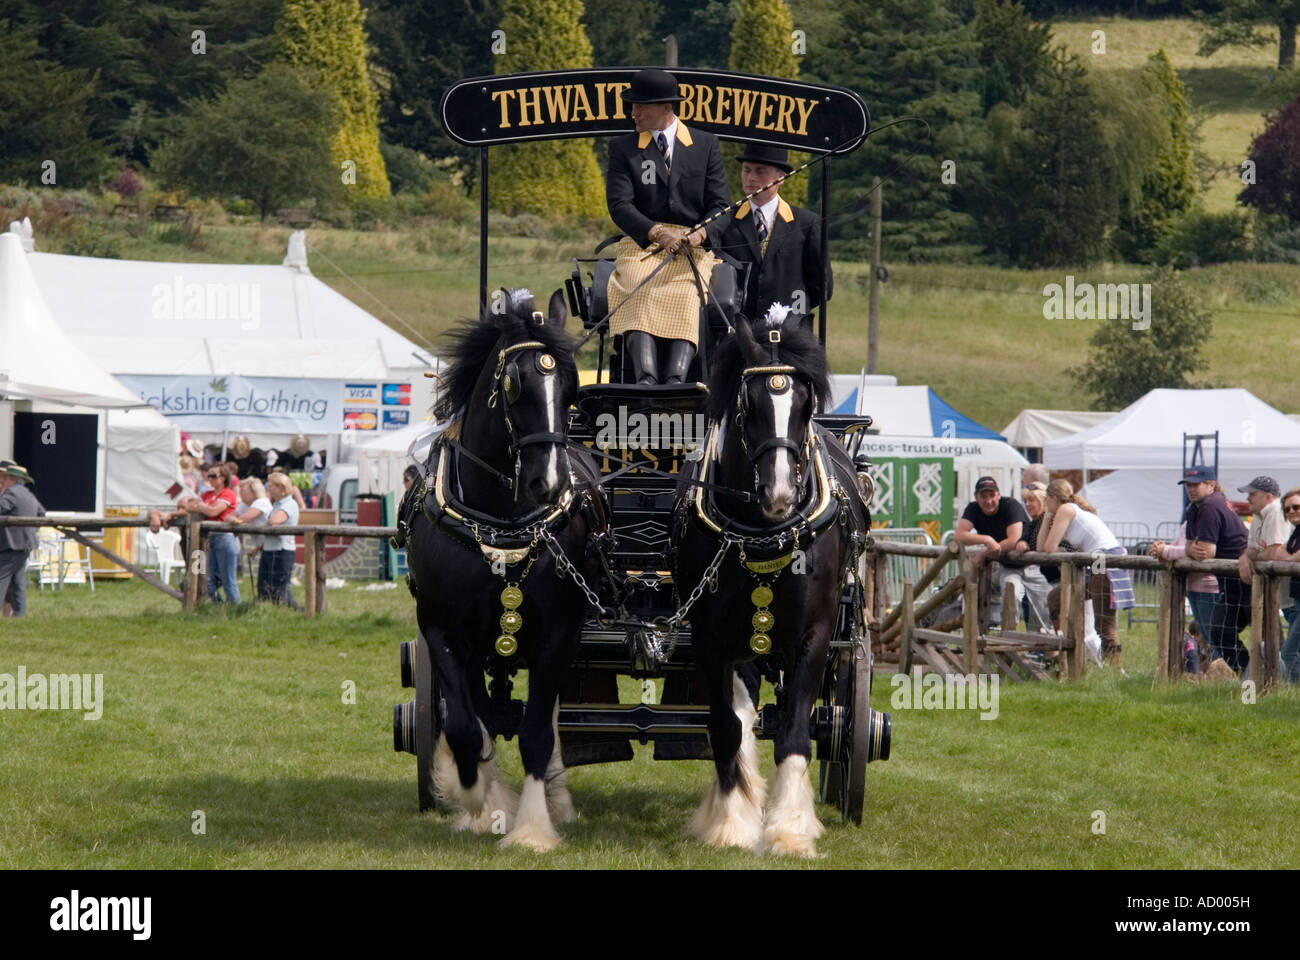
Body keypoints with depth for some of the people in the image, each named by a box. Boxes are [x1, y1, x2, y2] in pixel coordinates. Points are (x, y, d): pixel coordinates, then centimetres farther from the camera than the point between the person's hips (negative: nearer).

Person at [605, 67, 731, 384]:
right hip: (640, 244, 0)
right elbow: (619, 204, 0)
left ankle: (676, 379, -49)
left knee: (686, 295, -32)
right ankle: (645, 378, -50)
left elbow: (721, 204, 8)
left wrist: (701, 234, -14)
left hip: (693, 247, 0)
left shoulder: (705, 145, 15)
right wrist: (658, 233, -17)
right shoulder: (622, 148, 14)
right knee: (640, 291, -33)